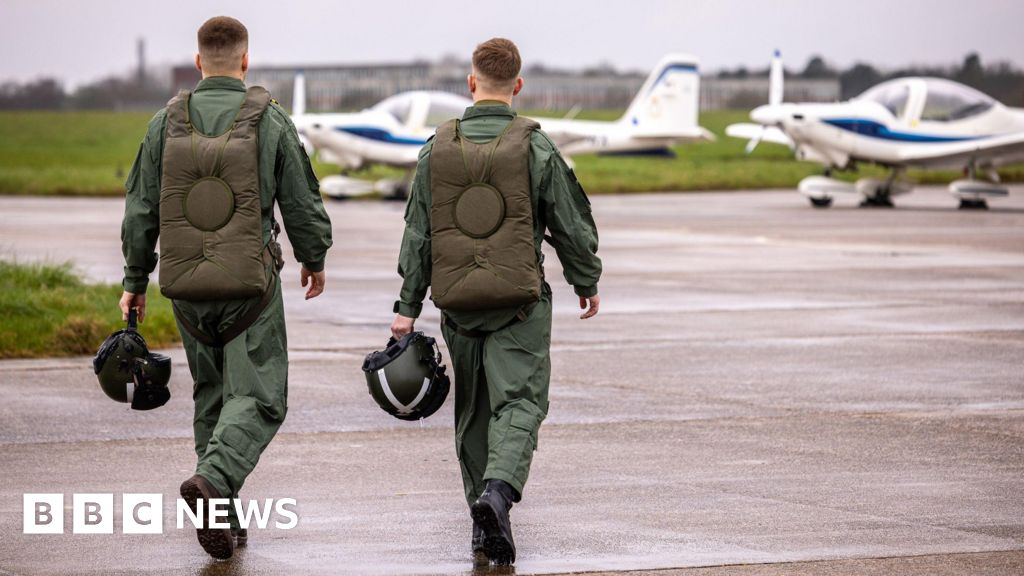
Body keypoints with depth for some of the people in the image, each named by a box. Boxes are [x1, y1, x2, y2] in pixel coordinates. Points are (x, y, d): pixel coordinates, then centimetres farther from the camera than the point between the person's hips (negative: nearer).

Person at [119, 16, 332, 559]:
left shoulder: (167, 123, 0)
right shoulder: (270, 121, -7)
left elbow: (140, 210, 3)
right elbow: (303, 203, 0)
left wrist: (135, 280, 14)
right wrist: (314, 259, 17)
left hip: (187, 288, 4)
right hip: (251, 286, -4)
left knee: (212, 398, 17)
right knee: (258, 399, 0)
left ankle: (223, 523, 15)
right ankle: (214, 480, -27)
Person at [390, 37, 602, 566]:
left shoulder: (438, 150, 2)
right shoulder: (535, 147, -6)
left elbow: (418, 234, 3)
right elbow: (572, 224, 0)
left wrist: (408, 306, 8)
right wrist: (587, 283, 15)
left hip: (458, 302, 3)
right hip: (519, 303, -3)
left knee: (473, 409, 15)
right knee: (519, 402, -5)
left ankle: (483, 516, 19)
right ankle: (498, 490, -29)